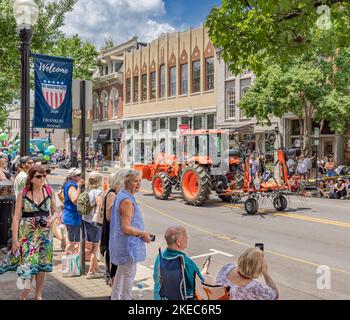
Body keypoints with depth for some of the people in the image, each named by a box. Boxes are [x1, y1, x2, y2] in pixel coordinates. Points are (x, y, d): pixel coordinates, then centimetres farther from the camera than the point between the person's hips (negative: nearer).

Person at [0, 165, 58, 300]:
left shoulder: (49, 192, 2)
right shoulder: (23, 194, -5)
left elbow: (55, 212, 12)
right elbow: (16, 217, -5)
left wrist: (51, 219, -11)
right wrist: (15, 239, -11)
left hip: (44, 234, 3)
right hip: (27, 233, -2)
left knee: (42, 266, 8)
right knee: (28, 265, -5)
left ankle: (38, 295, 25)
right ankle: (23, 296, 16)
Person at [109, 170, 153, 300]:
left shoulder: (121, 195, 8)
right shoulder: (127, 201, -24)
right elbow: (126, 229, -28)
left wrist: (141, 232, 18)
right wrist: (143, 234, -14)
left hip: (121, 243, 11)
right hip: (128, 244, -11)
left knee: (121, 272, 23)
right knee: (129, 275, 1)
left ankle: (115, 297, 37)